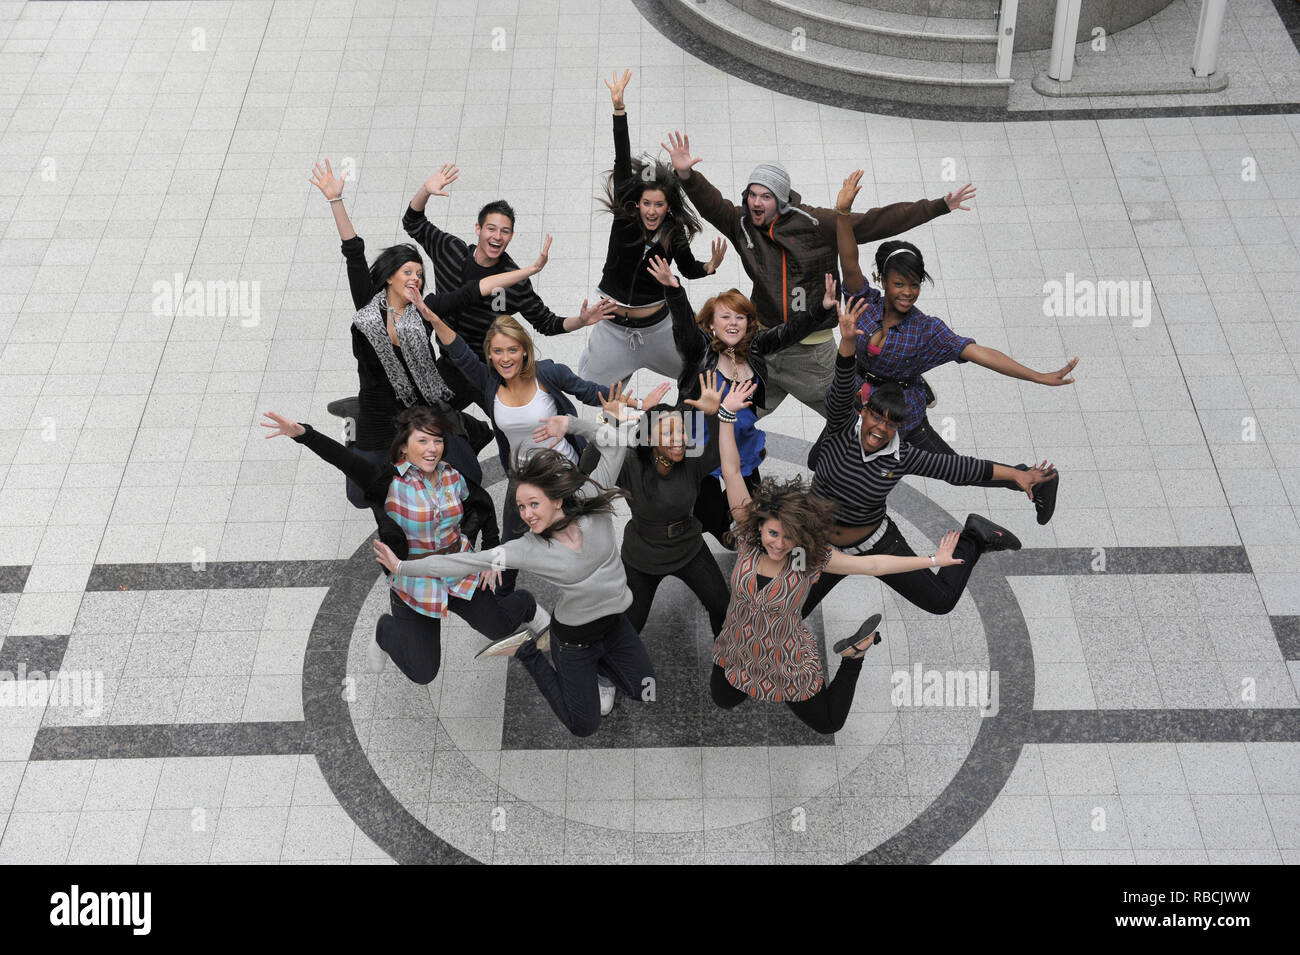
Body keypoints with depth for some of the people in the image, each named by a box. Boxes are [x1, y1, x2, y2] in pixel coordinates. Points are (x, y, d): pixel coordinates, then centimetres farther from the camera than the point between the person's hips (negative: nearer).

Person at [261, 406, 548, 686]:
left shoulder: (453, 477, -7)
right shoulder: (390, 481, -21)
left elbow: (480, 510, 12)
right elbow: (344, 459, -37)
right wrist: (303, 433, -52)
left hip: (460, 577, 3)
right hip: (414, 586, -3)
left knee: (499, 628, 11)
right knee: (422, 673, 3)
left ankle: (525, 605, 48)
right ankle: (387, 630, 34)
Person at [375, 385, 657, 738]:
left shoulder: (592, 504, -19)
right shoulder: (530, 549, -24)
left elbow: (616, 445, -14)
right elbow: (467, 561, -24)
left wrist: (571, 423, -26)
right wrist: (403, 567, -26)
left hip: (615, 622, 3)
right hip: (574, 634, -3)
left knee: (646, 694, 14)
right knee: (584, 726, 7)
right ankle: (529, 652, 22)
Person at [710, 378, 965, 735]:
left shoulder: (811, 557, -25)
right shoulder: (749, 537, -22)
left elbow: (872, 565, -22)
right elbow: (731, 472, -26)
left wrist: (933, 560, -23)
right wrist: (726, 414, -32)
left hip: (787, 663, -3)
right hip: (737, 655, 3)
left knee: (829, 723, 13)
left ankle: (858, 649, 29)